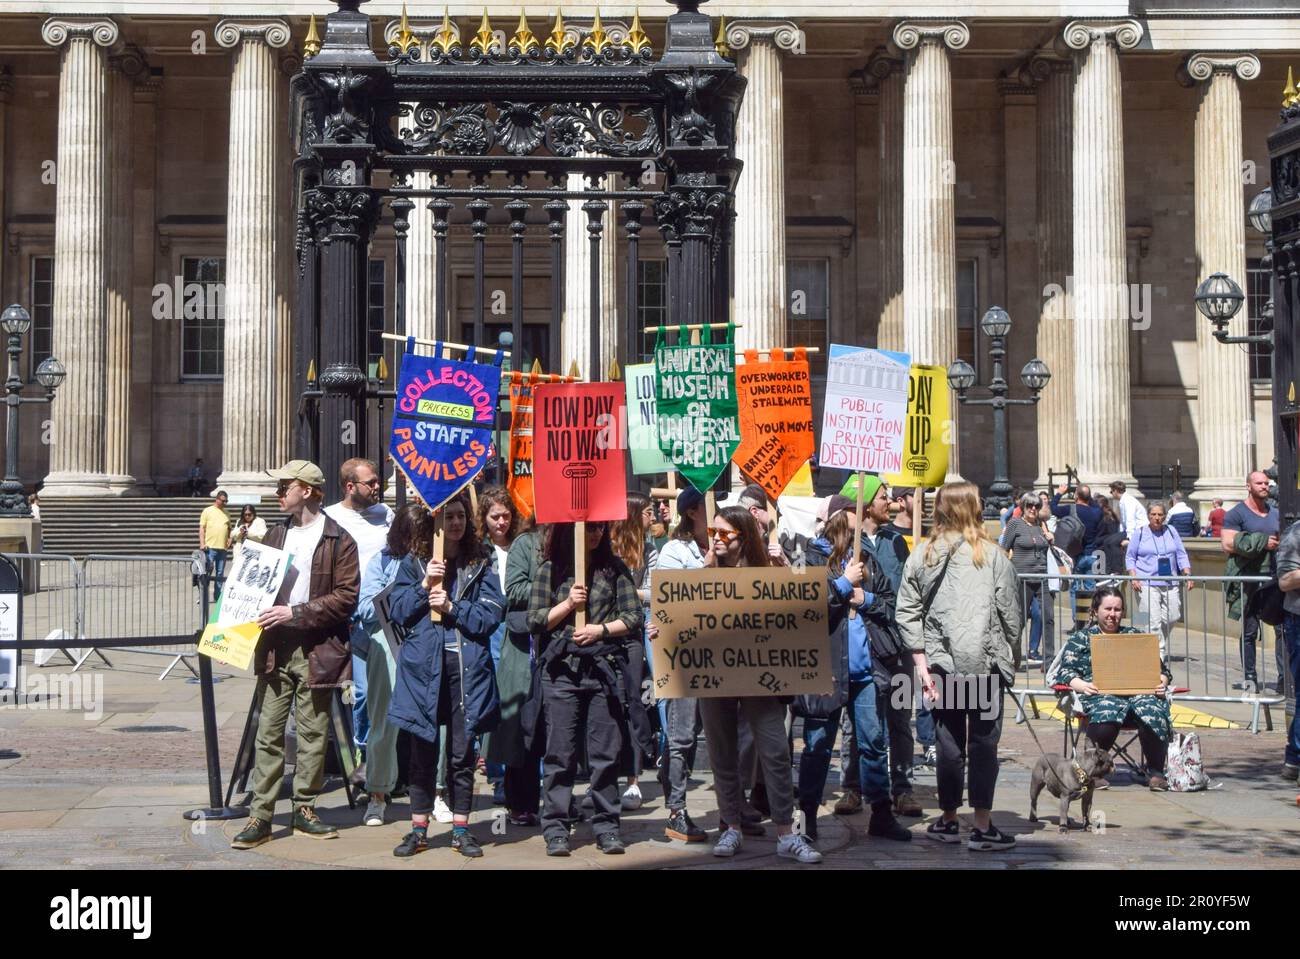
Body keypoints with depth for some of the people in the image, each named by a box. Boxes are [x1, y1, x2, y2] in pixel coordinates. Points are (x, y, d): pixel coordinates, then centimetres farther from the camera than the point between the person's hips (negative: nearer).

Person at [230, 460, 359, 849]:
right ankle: (260, 816, 3)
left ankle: (305, 810, 14)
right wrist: (258, 610, 3)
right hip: (275, 646, 4)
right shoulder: (276, 534, 16)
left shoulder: (338, 540, -3)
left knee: (313, 732, 4)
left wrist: (295, 612, -16)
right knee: (269, 731, 2)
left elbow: (345, 597, -10)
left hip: (317, 649, -4)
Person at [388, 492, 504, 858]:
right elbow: (397, 611, 0)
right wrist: (424, 586, -13)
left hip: (467, 666, 0)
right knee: (423, 749, 5)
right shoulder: (413, 563, 6)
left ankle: (461, 828, 15)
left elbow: (491, 615, -3)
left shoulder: (480, 563, 6)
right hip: (423, 665, 0)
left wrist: (452, 608, -13)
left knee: (462, 751, 5)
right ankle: (419, 829, 14)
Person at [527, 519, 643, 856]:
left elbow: (634, 619, 5)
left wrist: (601, 629, -9)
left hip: (605, 668, 0)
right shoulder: (550, 570, 8)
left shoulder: (615, 569, 8)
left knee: (606, 752, 1)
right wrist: (568, 604, -8)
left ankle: (606, 827, 9)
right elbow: (535, 620, 5)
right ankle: (556, 828, 6)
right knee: (560, 753, 1)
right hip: (561, 668, 0)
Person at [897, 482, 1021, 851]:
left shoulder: (921, 557, 4)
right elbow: (1010, 612, 0)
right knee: (984, 742, 2)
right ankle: (982, 827, 4)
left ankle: (948, 820, 20)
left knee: (950, 742, 11)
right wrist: (1008, 650, 15)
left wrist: (921, 664, 4)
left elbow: (907, 613, 2)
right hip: (986, 661, -2)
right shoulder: (992, 554, -1)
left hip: (942, 662, 2)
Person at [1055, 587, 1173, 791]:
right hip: (1101, 693, -2)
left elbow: (1161, 668, 23)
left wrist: (1161, 682, -1)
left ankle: (1155, 772, -20)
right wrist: (1082, 686, -14)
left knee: (1153, 714, -34)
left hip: (1139, 691, 2)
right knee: (1105, 719, -39)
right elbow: (1066, 671, 8)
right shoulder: (1081, 638, 21)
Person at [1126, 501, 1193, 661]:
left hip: (1170, 584, 4)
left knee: (1171, 618, -1)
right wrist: (1133, 578, -7)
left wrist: (1187, 575, 4)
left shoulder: (1171, 532, 13)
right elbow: (1130, 557, 5)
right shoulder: (1140, 533, 5)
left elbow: (1181, 555, 15)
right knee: (1153, 621, -12)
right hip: (1147, 584, -4)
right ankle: (1159, 655, -9)